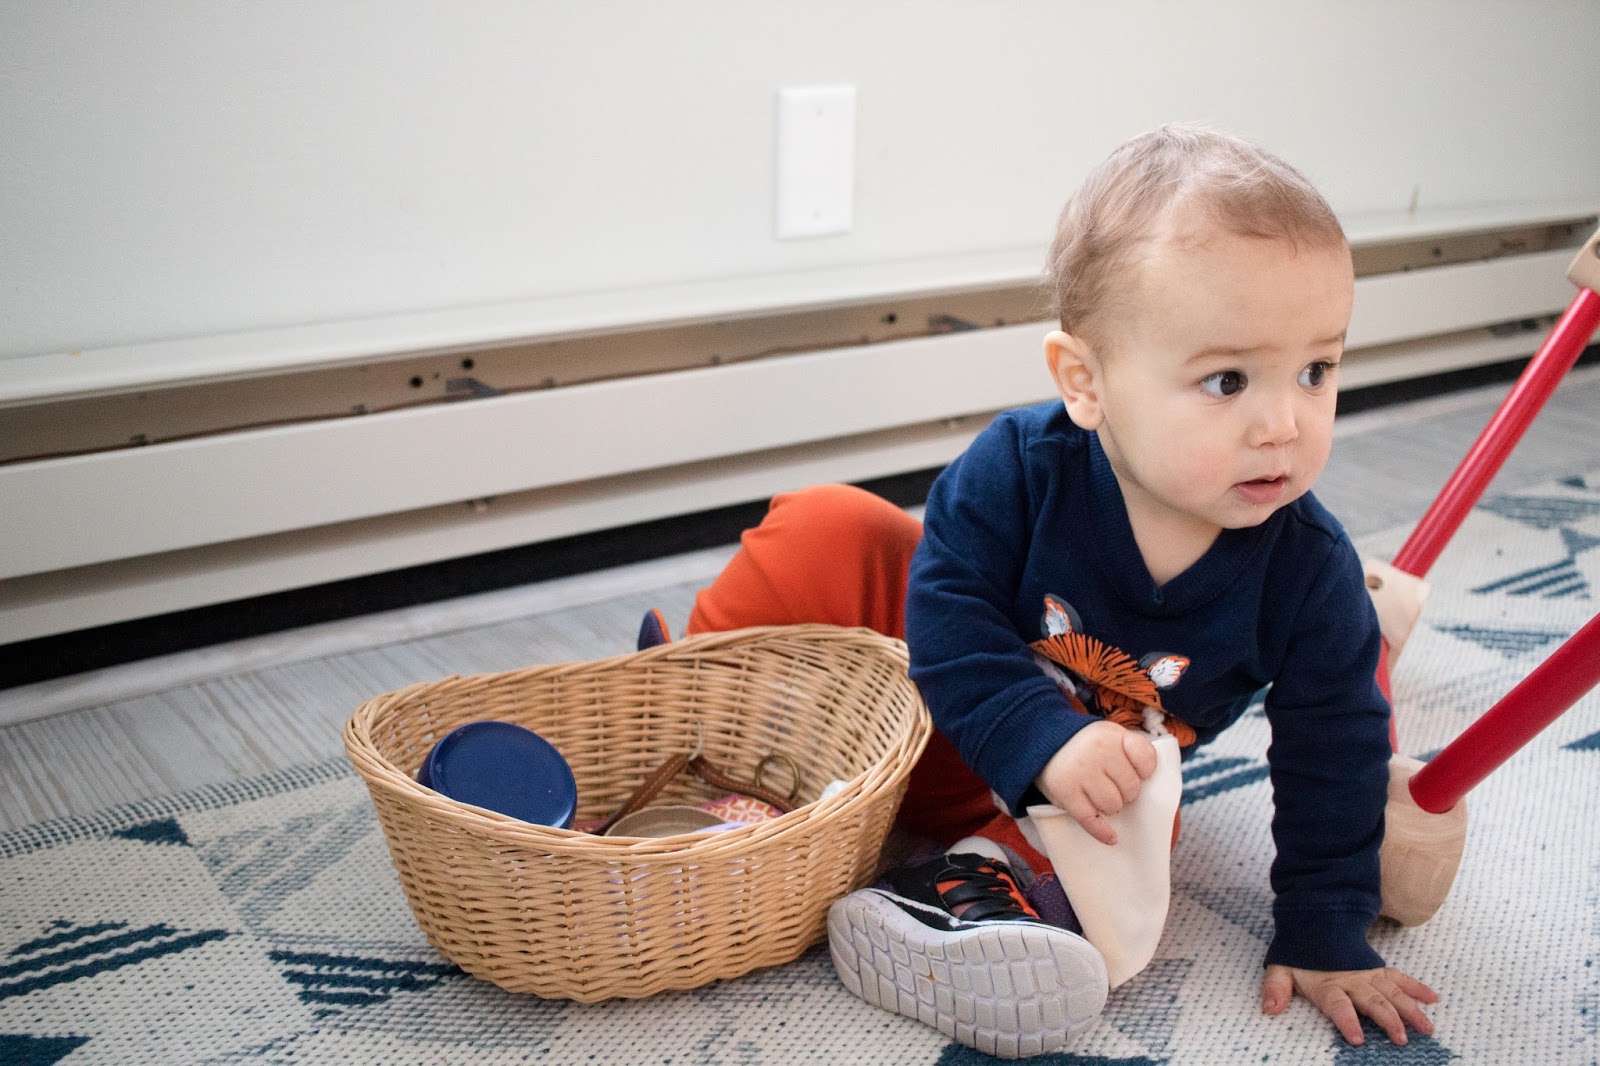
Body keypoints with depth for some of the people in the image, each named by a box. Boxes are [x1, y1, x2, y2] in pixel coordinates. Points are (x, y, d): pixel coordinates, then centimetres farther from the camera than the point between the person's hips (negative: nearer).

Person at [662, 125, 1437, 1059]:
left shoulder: (1311, 572, -24)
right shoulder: (1018, 468, -30)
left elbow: (1333, 750, -14)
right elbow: (950, 622, -28)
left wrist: (1326, 939, -13)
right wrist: (1042, 741, -43)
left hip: (1095, 770, 1)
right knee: (825, 532, -19)